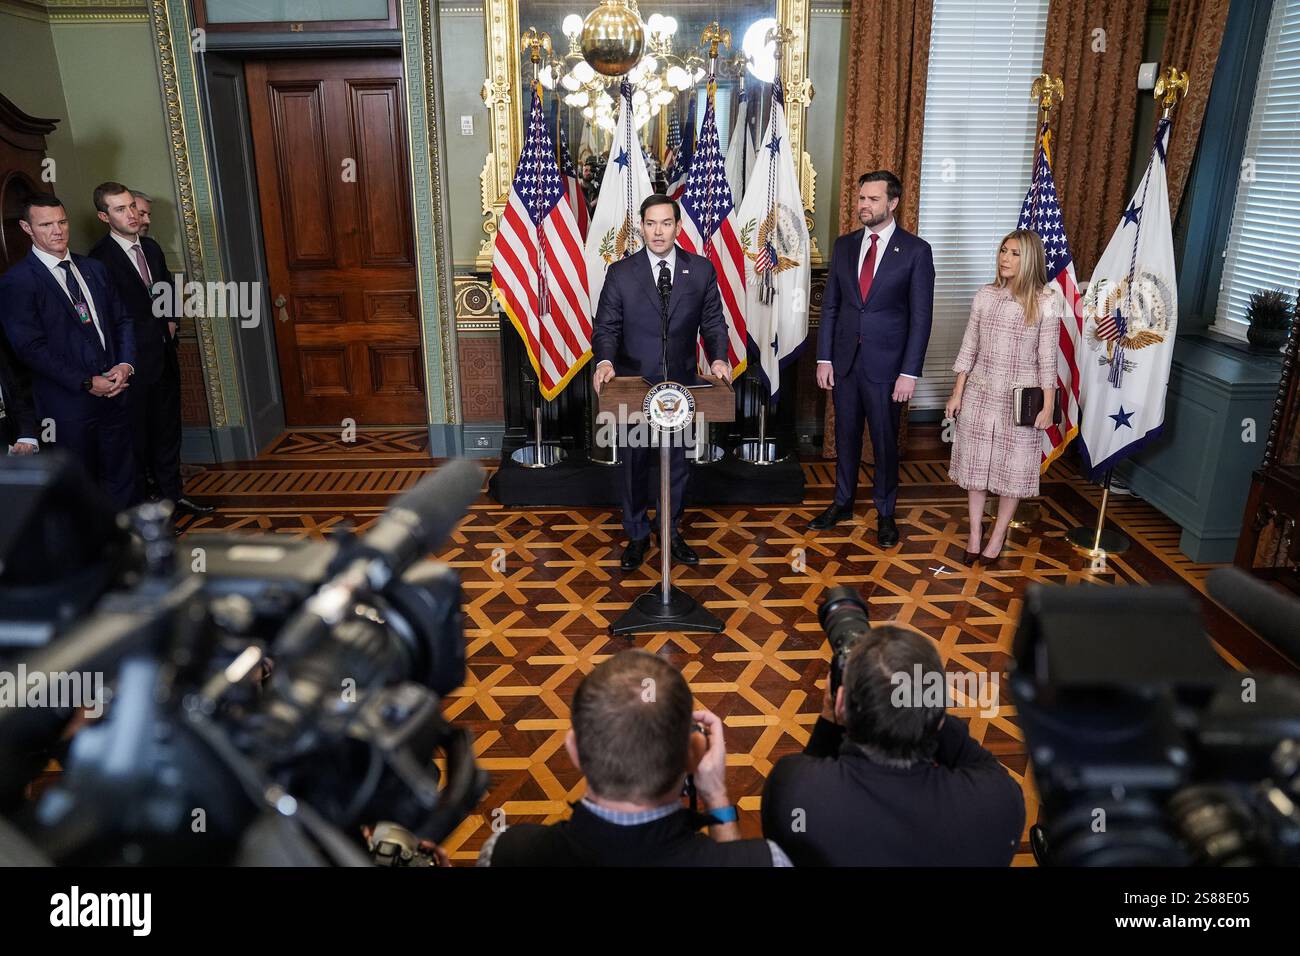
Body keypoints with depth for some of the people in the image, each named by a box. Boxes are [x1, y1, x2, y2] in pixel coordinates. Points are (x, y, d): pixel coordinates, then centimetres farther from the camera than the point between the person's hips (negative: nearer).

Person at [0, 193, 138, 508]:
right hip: (69, 403, -5)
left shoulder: (94, 269, 11)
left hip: (114, 393, 5)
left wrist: (126, 364, -4)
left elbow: (122, 320, 14)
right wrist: (86, 383, -15)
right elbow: (30, 348, -12)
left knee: (123, 479, 12)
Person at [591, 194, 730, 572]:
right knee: (634, 462, 10)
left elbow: (713, 323, 2)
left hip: (680, 384, 1)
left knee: (676, 462, 14)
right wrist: (605, 360, -23)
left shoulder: (702, 270, 0)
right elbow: (606, 326, -4)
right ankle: (637, 536, 27)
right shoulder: (620, 272, -3)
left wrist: (718, 358, -17)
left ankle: (671, 533, 31)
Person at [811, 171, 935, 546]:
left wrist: (909, 373, -12)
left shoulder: (916, 250, -5)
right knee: (846, 435, 15)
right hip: (844, 360, 4)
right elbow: (830, 305, 8)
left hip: (886, 363, -3)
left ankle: (885, 512, 25)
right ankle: (843, 502, 32)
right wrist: (824, 358, 1)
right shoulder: (844, 245, 6)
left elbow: (920, 316, -7)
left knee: (885, 440, 8)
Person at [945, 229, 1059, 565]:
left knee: (1013, 466, 8)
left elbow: (1047, 357, -6)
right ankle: (975, 532, 24)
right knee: (975, 461, 9)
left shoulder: (1045, 302, -7)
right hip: (980, 393, 3)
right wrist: (957, 393, 5)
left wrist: (1048, 405, -7)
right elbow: (968, 349, 5)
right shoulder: (985, 296, 1)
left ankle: (999, 534, 24)